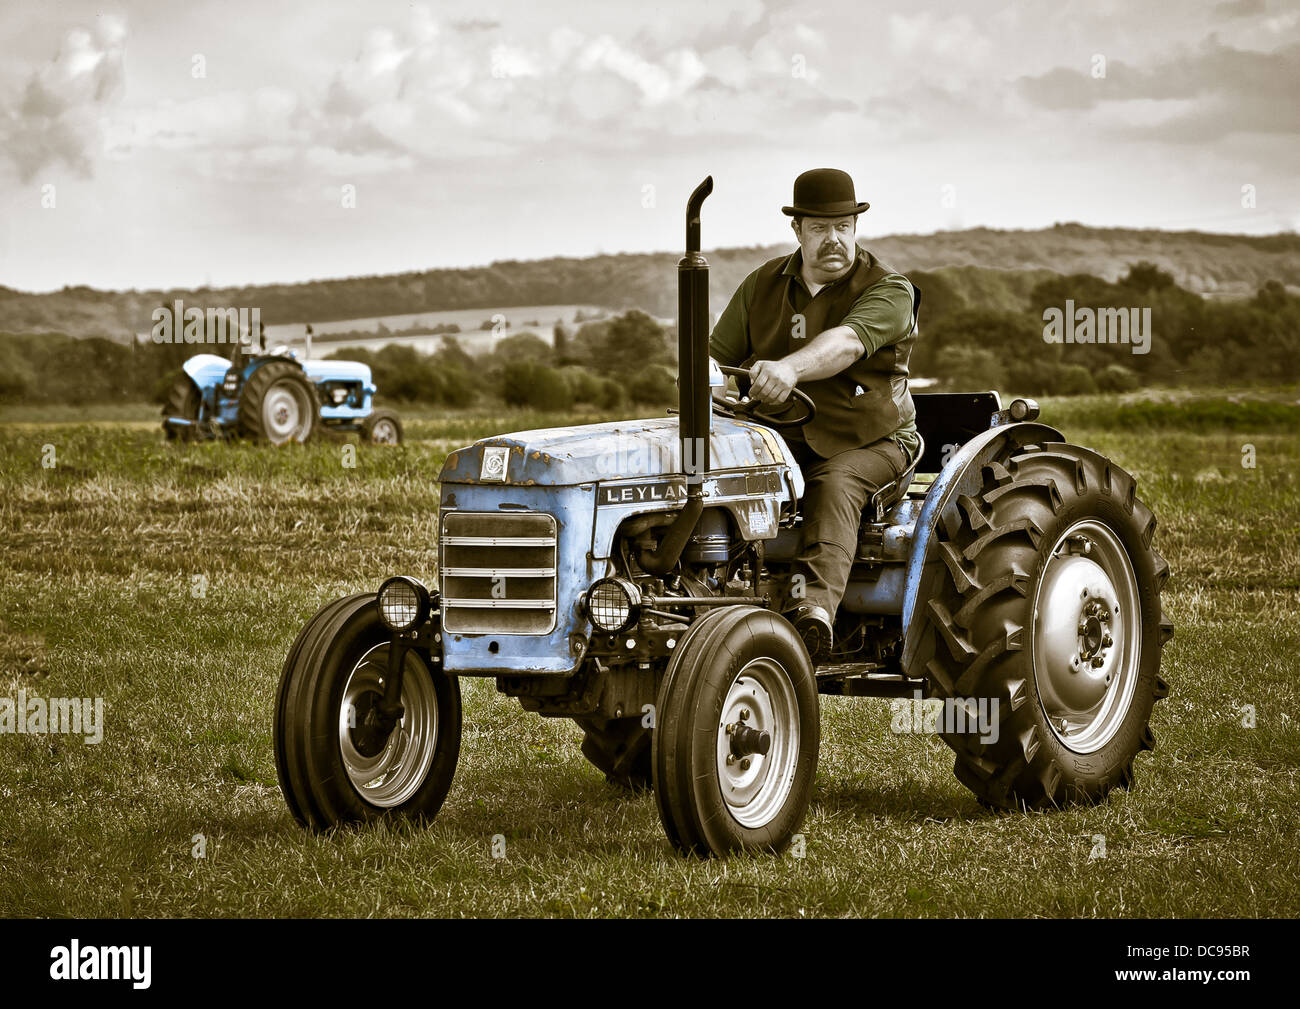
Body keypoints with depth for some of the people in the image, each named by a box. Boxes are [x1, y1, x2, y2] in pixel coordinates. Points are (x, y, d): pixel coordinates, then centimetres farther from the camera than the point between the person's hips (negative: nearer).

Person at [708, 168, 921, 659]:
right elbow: (718, 357, 16)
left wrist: (789, 368, -46)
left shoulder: (888, 291, -6)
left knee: (832, 487, -37)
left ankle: (812, 609, -56)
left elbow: (847, 343, -27)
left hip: (867, 441, -4)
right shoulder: (762, 286, 11)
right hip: (778, 438, 4)